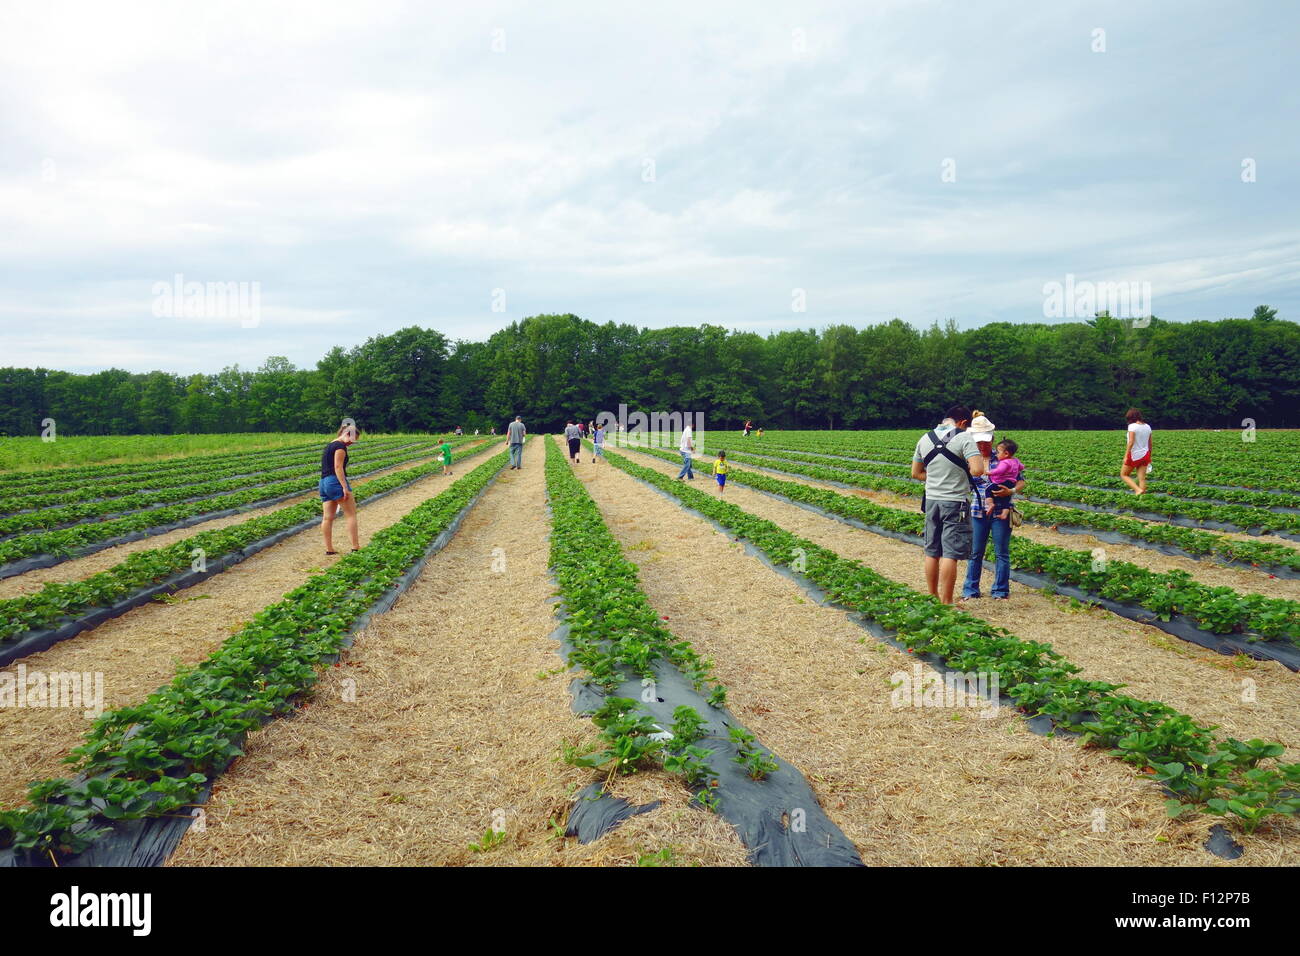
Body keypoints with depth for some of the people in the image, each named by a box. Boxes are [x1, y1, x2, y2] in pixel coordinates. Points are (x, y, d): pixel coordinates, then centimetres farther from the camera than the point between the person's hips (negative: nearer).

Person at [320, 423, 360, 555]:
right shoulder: (340, 446, -7)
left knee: (327, 517, 6)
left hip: (323, 483, 9)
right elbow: (338, 467, -16)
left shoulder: (328, 446, 21)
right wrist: (345, 487, -19)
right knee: (351, 514, -3)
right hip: (336, 481, -9)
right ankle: (355, 547, -5)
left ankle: (329, 549, 7)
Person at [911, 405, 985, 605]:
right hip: (955, 502, -6)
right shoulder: (964, 438, -10)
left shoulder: (926, 438, 8)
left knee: (932, 552, 13)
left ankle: (932, 597, 23)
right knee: (950, 554, -2)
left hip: (931, 501, 6)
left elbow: (916, 473, 15)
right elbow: (977, 470, -20)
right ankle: (946, 603, 2)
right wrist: (967, 470, 1)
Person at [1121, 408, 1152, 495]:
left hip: (1134, 455, -6)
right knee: (1142, 478, 6)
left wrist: (1126, 456, -18)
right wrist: (1149, 457, 22)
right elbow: (1150, 444, 13)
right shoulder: (1147, 427, 8)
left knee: (1123, 475, 9)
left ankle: (1138, 490, -8)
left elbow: (1131, 442, -20)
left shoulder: (1132, 426, -13)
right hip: (1145, 455, 6)